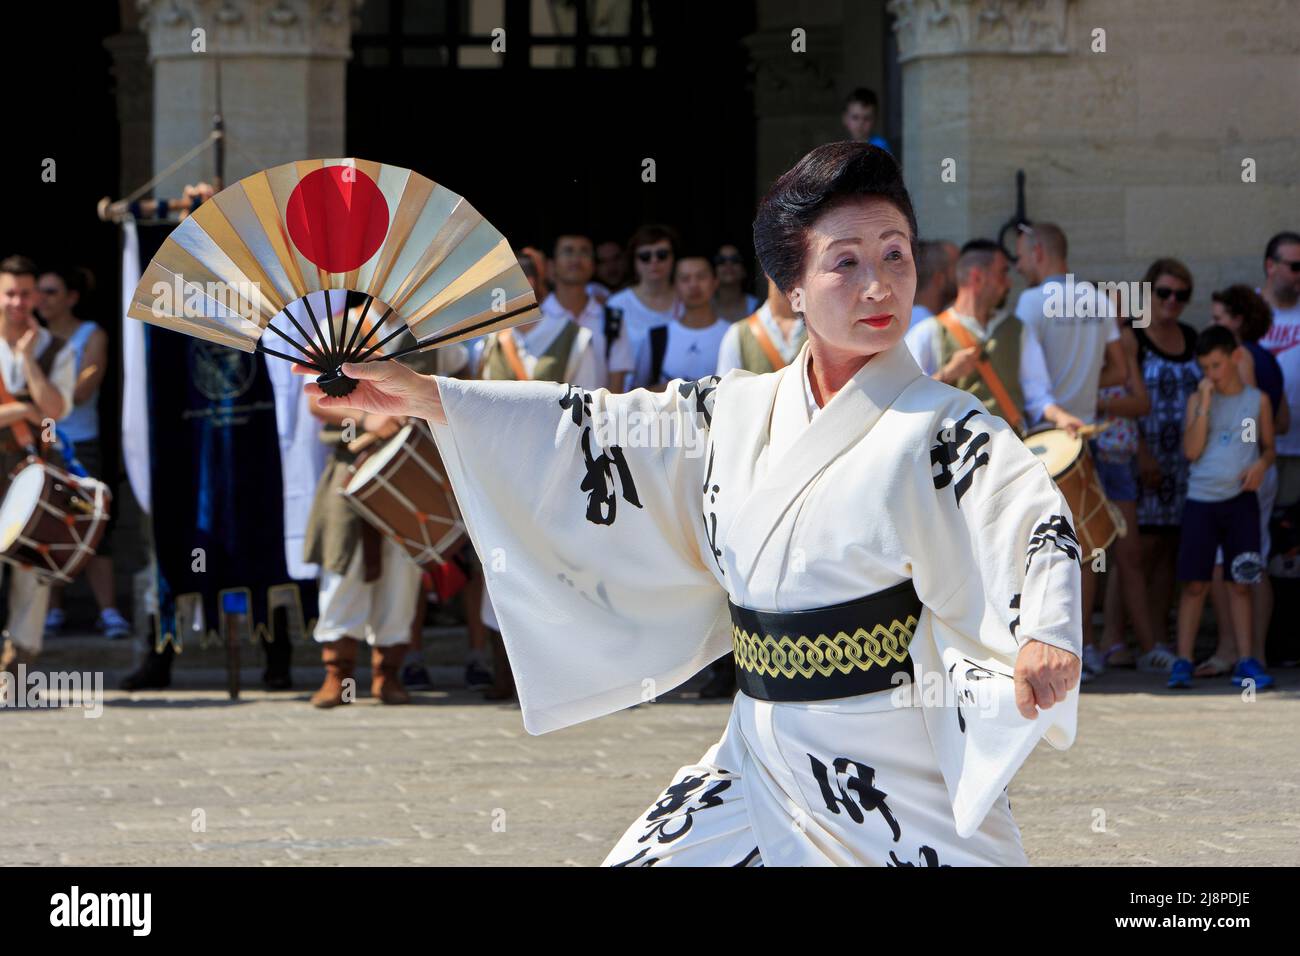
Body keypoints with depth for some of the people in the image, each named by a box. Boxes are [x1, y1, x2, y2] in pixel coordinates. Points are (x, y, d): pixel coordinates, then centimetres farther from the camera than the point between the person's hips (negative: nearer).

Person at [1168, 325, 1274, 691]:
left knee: (1240, 583, 3)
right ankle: (1183, 662, 1)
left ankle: (1245, 662, 5)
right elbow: (1191, 450, -6)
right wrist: (1205, 403, -10)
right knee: (1195, 583, -1)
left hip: (1240, 499, 0)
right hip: (1201, 499, 0)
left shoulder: (1257, 400, 6)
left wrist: (1262, 463, -9)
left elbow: (1269, 447, 14)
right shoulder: (1197, 400, 5)